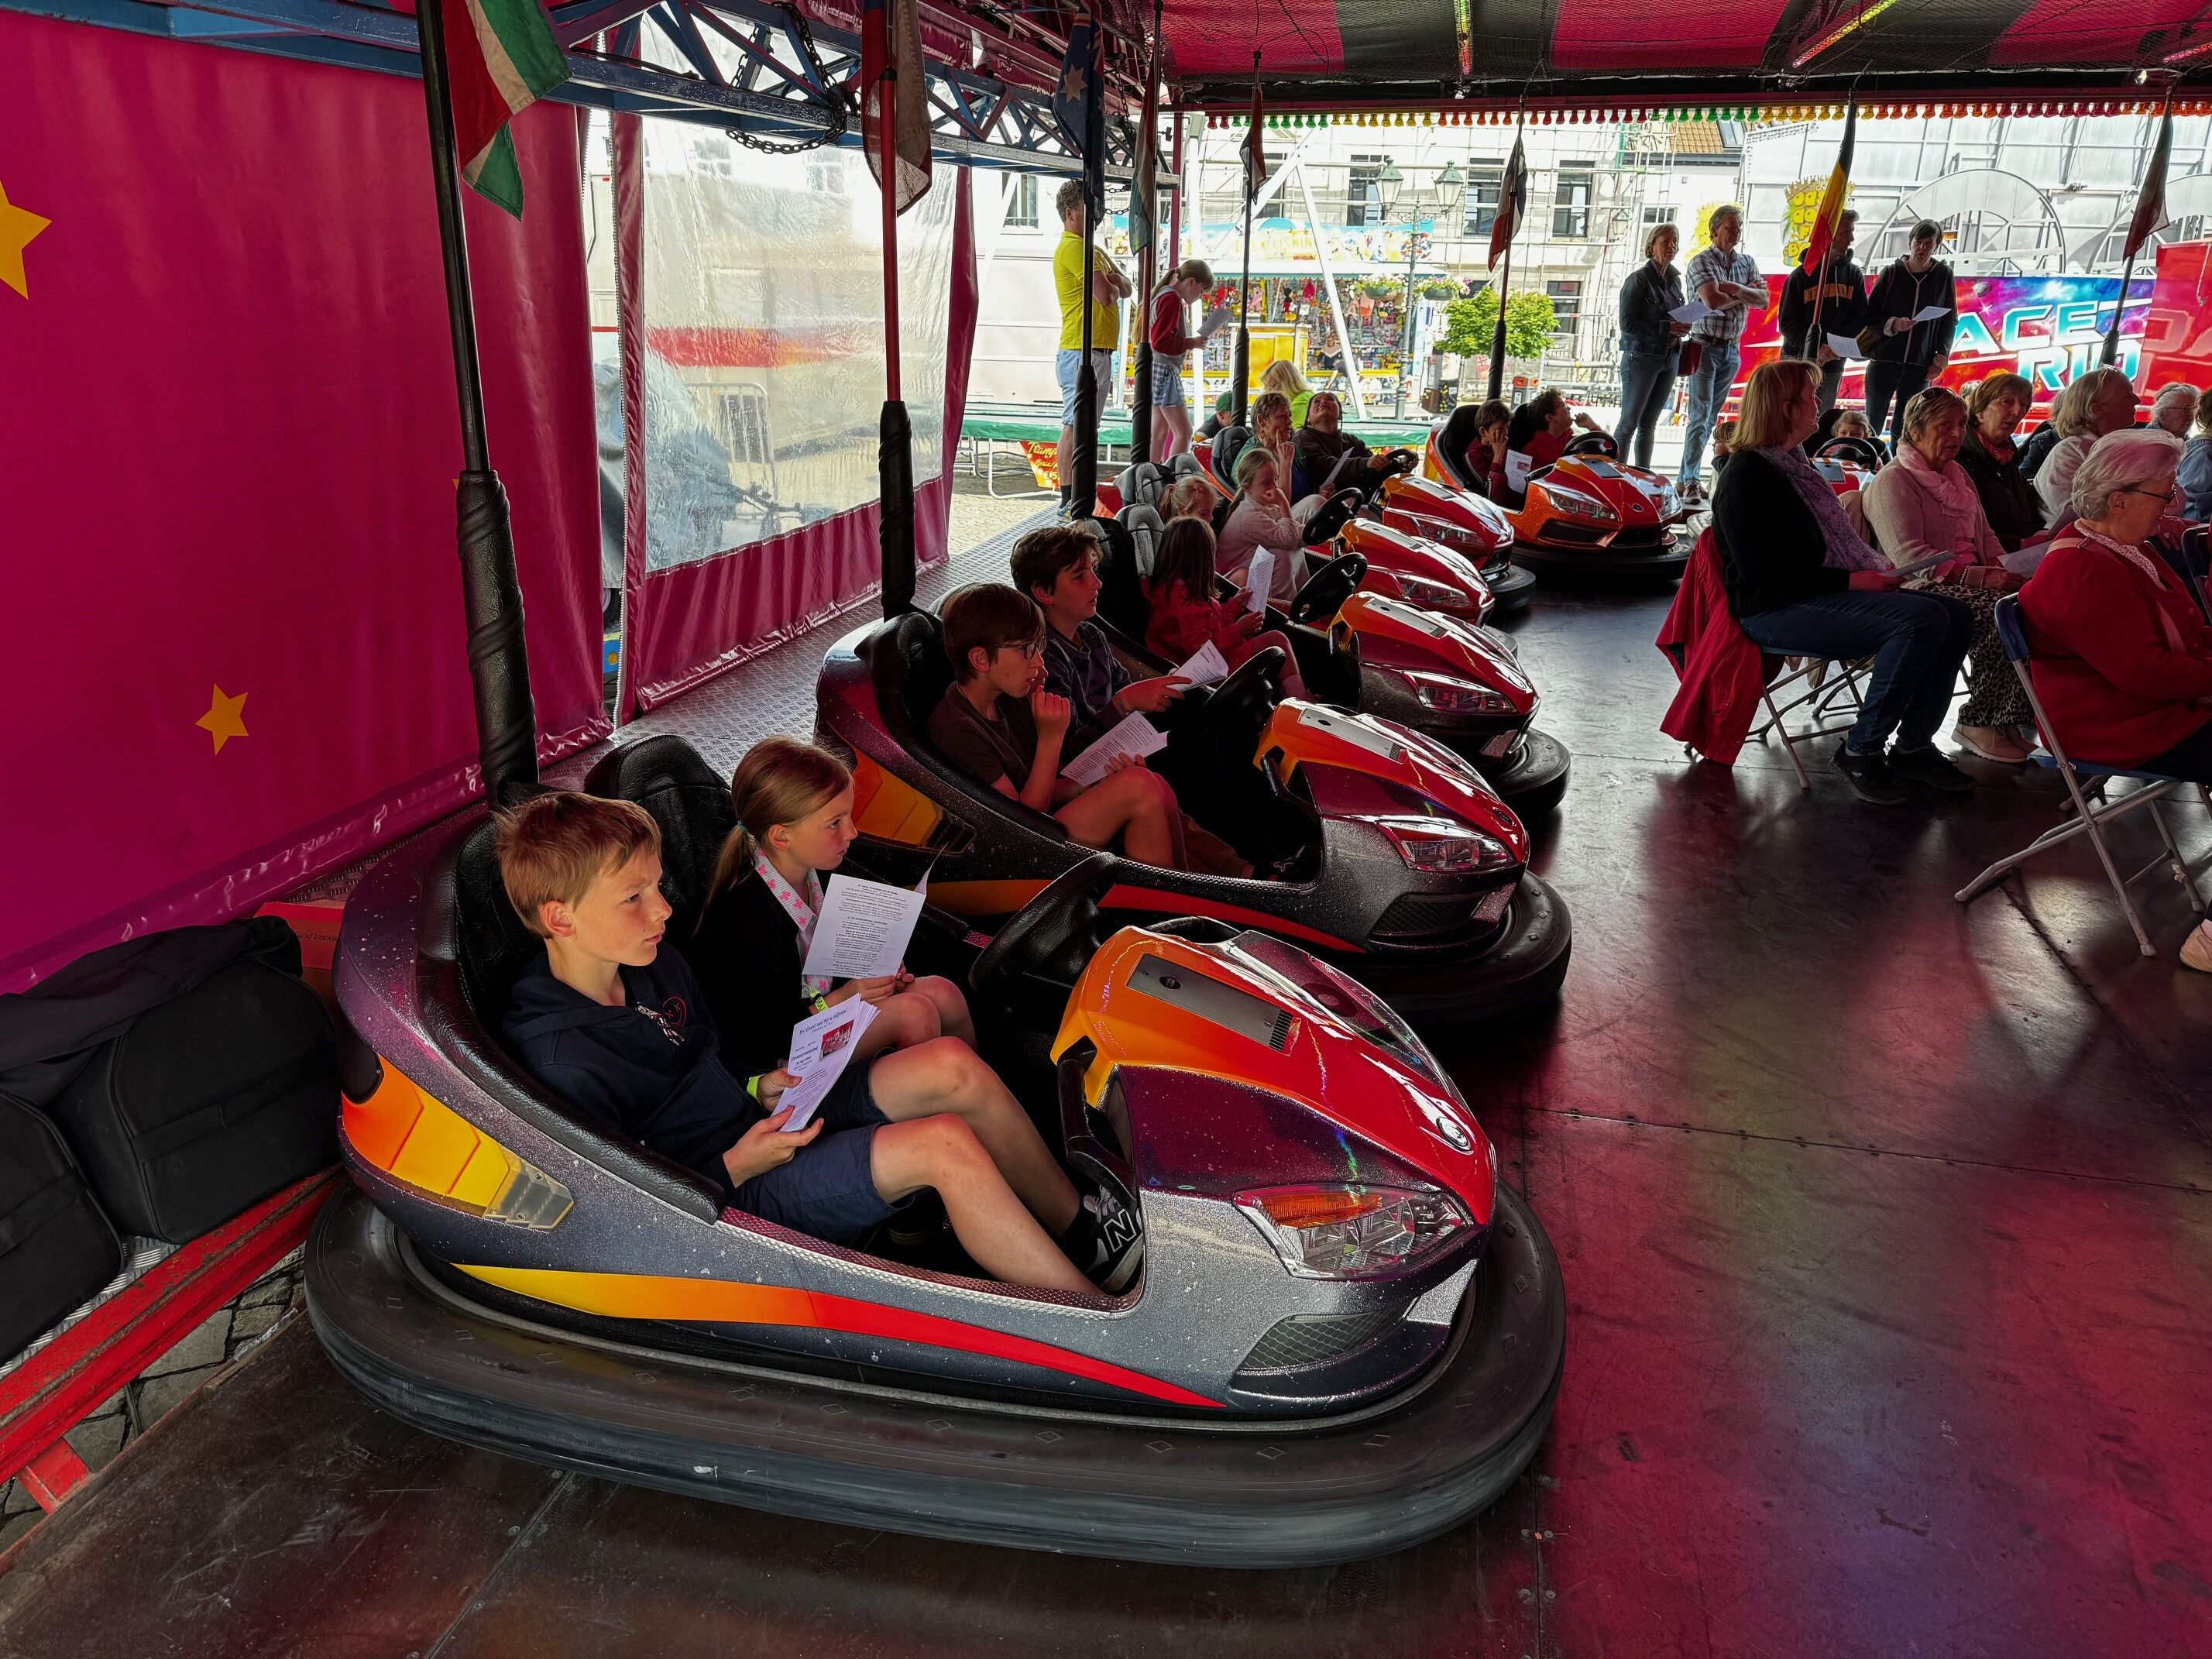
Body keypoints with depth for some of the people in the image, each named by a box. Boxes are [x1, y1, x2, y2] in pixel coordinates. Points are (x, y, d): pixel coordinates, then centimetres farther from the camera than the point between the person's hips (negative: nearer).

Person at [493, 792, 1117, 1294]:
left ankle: (1083, 1233, 3)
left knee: (953, 1067, -10)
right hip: (736, 1191, -8)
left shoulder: (651, 963, 3)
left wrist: (763, 1087, 2)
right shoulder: (560, 1062, -23)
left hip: (768, 1120, 8)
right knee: (946, 1144, -25)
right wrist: (738, 1167, -20)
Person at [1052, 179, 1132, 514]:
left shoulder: (1094, 249, 22)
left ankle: (1078, 496, 16)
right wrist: (1111, 285, 3)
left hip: (1098, 351, 10)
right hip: (1082, 351, -10)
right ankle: (1070, 500, -10)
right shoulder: (1074, 248, -11)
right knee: (1074, 425, -10)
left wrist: (1114, 281, -5)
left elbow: (1125, 288, 18)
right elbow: (1105, 294, -20)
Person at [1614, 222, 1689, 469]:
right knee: (1629, 423, -7)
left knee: (1649, 425, 10)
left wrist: (1682, 328, 3)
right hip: (1642, 358, -7)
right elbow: (1627, 324, -14)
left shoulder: (1675, 280, 14)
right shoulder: (1639, 279, -7)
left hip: (1669, 359, 7)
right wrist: (1667, 328, -18)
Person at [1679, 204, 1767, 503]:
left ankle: (1684, 477, 11)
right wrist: (1744, 295, -7)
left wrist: (1735, 288, -14)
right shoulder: (1702, 262, -6)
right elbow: (1713, 299, -21)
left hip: (1732, 349, 7)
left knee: (1711, 416, 7)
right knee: (1700, 414, -13)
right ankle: (1690, 481, -15)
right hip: (1705, 346, -6)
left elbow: (1764, 300, 1)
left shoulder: (1747, 262, 12)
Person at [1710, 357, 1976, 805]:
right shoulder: (1748, 474, -10)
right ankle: (1860, 751, -15)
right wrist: (1851, 580, -19)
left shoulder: (1792, 463, 21)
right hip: (1774, 611, -10)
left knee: (1956, 616, -3)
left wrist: (1873, 571, 6)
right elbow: (1761, 571, -19)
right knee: (1923, 619, -25)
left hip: (1823, 595, 10)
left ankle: (1913, 749, 0)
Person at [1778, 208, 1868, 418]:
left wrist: (1836, 346, -14)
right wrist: (1816, 349, -21)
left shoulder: (1854, 274, 8)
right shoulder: (1802, 274, -2)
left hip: (1833, 368, 3)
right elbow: (1787, 322, -7)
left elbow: (1859, 316, 5)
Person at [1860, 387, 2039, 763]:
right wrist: (1982, 576, -23)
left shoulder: (1958, 475, 24)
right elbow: (1909, 556, -17)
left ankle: (2008, 718, -15)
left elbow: (1985, 534, 28)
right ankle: (1978, 723, -18)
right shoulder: (1892, 481, -5)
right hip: (1924, 590, -8)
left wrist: (2005, 568, 5)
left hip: (1971, 583, 8)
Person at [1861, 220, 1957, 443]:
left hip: (1919, 366, 1)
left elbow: (1950, 320, 10)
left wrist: (1942, 357, 2)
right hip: (1883, 361, -1)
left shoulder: (1943, 275, 5)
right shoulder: (1892, 273, 2)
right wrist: (1892, 324, -15)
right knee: (1873, 423, 0)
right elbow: (1869, 317, 4)